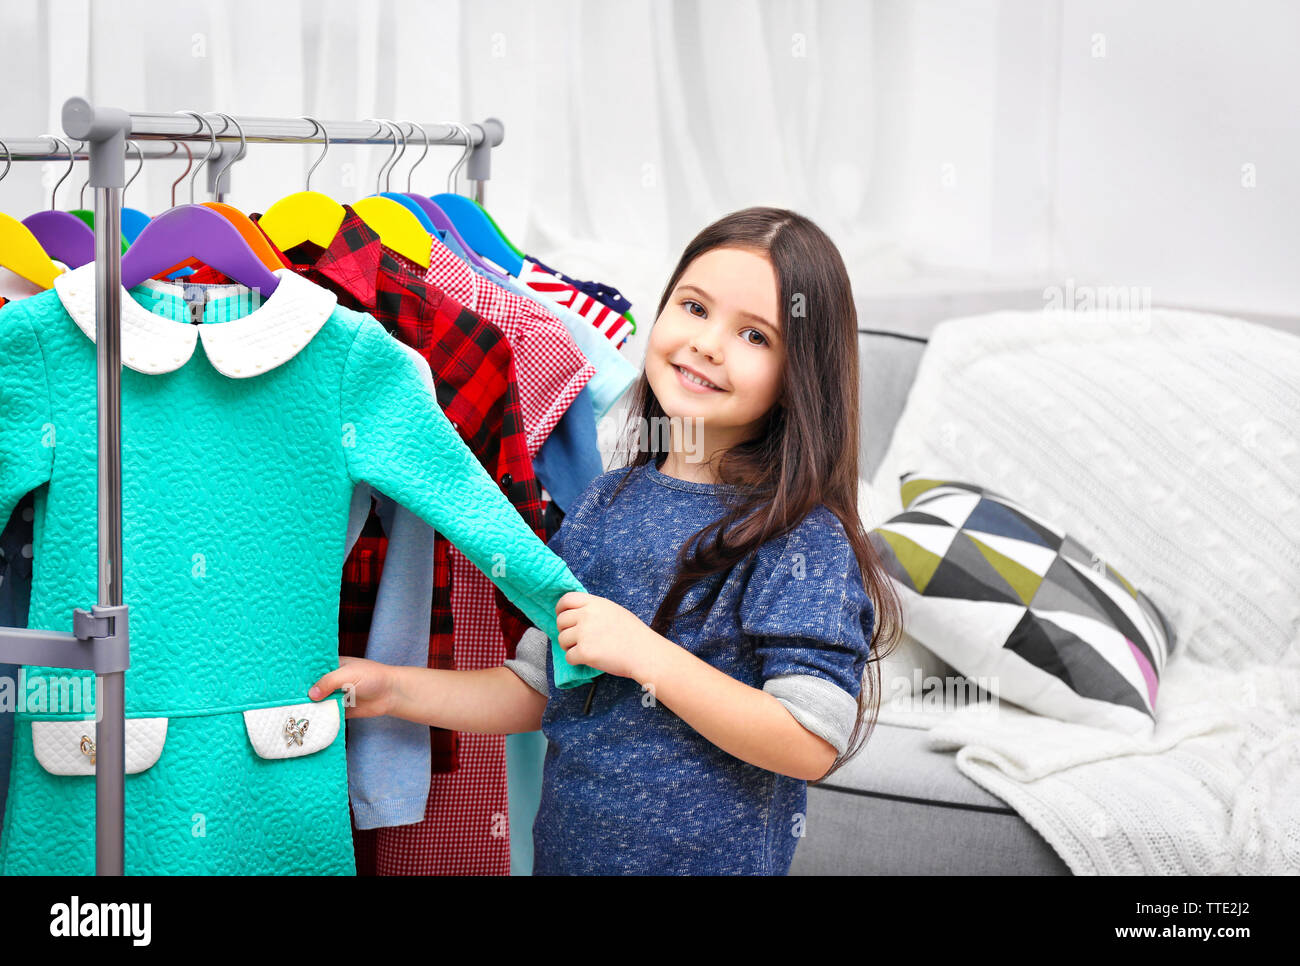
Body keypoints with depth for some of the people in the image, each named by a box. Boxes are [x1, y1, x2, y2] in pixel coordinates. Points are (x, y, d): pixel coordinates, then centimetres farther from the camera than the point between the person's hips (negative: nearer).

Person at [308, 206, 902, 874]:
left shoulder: (802, 538, -16)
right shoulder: (608, 501, 3)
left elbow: (813, 744, -23)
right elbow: (539, 691, 10)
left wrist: (640, 651, -23)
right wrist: (391, 689, 2)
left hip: (710, 858, -6)